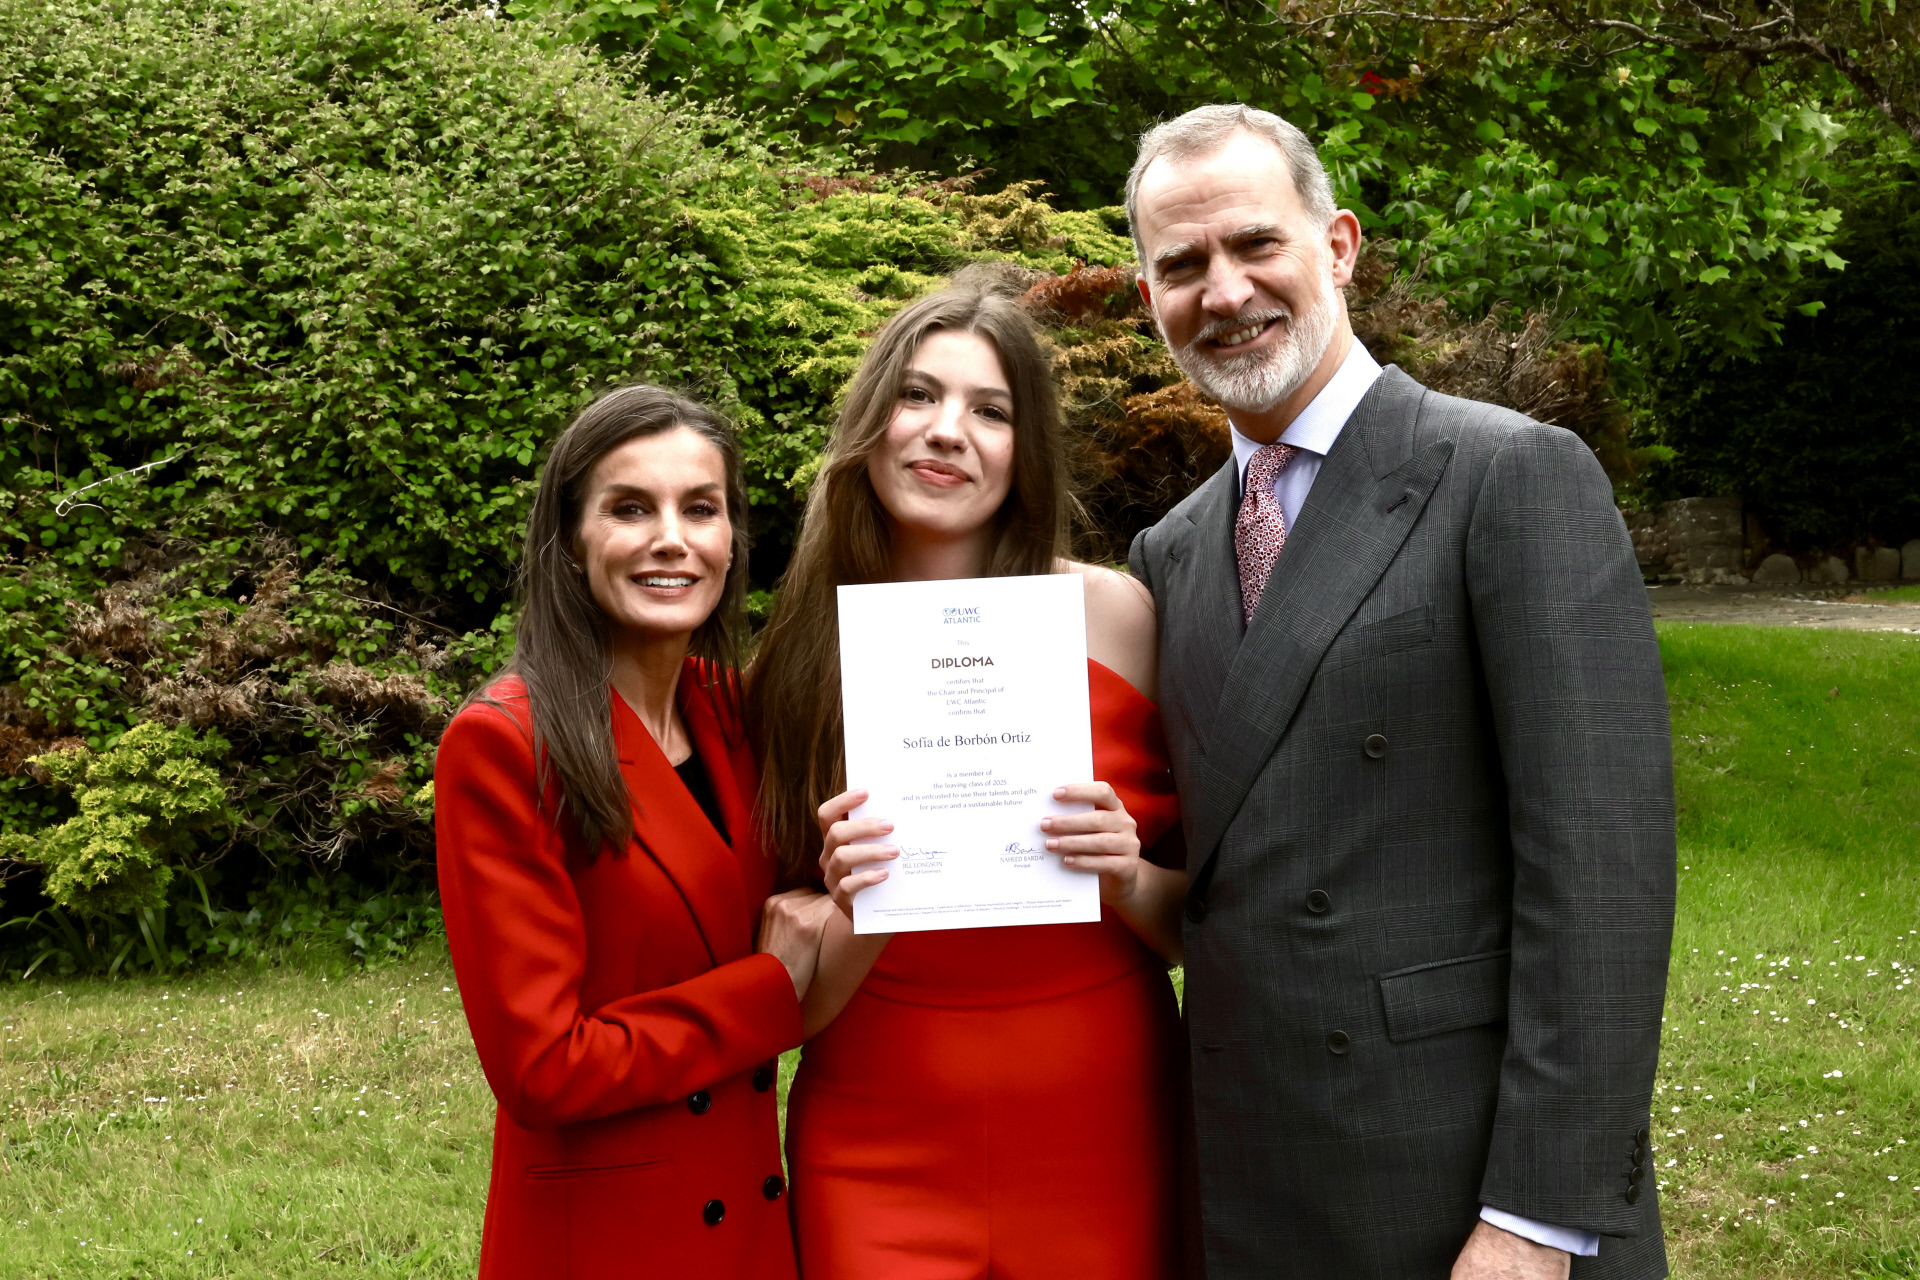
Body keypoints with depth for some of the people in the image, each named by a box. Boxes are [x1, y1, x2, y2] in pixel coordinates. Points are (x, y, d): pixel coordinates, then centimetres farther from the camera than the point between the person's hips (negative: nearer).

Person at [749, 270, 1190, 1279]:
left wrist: (1128, 879, -18)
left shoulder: (1110, 614, -6)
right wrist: (859, 915, -19)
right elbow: (791, 1007, -1)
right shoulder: (796, 663, -4)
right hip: (883, 1161, 0)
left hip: (1103, 1150, 0)